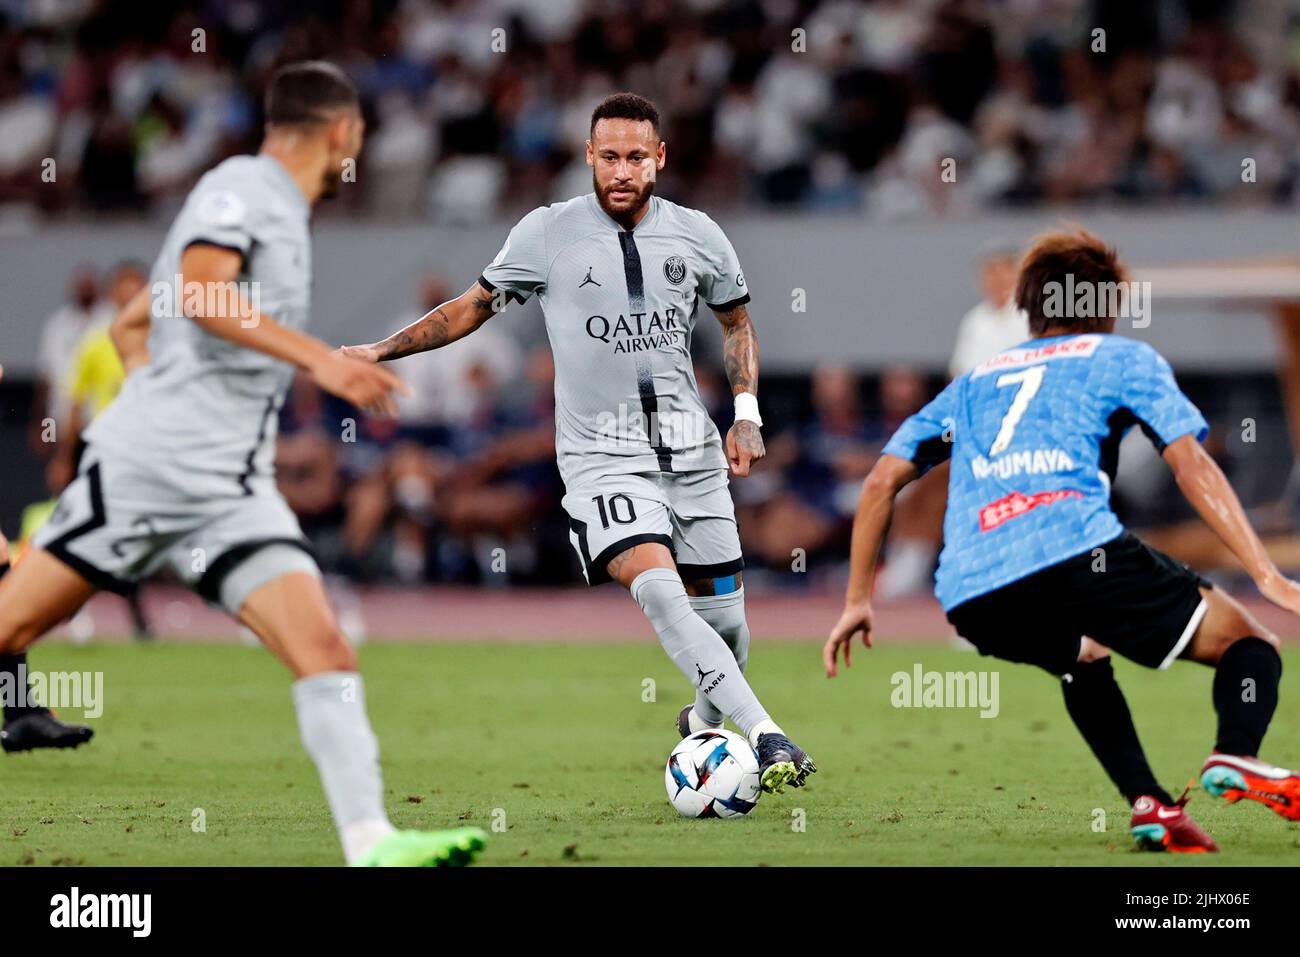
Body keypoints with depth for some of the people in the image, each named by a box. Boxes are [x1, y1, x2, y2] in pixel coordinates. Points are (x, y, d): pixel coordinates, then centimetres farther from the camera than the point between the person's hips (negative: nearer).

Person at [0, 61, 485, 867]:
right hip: (141, 468, -8)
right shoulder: (243, 186, -2)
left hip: (233, 490, 8)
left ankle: (371, 843, -18)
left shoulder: (285, 219, 24)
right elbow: (198, 291, -22)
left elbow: (131, 324, 31)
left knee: (325, 649, -10)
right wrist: (317, 358, -26)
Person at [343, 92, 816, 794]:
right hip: (602, 456, -3)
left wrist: (746, 414, 7)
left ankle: (708, 716, 39)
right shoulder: (548, 234, -3)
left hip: (691, 450, 3)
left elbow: (737, 323, 19)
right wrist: (380, 352, 4)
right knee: (658, 590, -27)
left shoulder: (697, 235, 3)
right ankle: (768, 737, -32)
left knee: (724, 616, 6)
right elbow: (473, 308, 9)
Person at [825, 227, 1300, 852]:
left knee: (1083, 658, 36)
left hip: (968, 597, 4)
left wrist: (857, 601, 34)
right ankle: (1235, 756, -25)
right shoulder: (1121, 358, 22)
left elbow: (882, 480, 28)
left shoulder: (974, 381, 34)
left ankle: (1149, 805, 13)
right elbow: (1191, 465, 8)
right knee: (1249, 643, 8)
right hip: (1075, 547, -4)